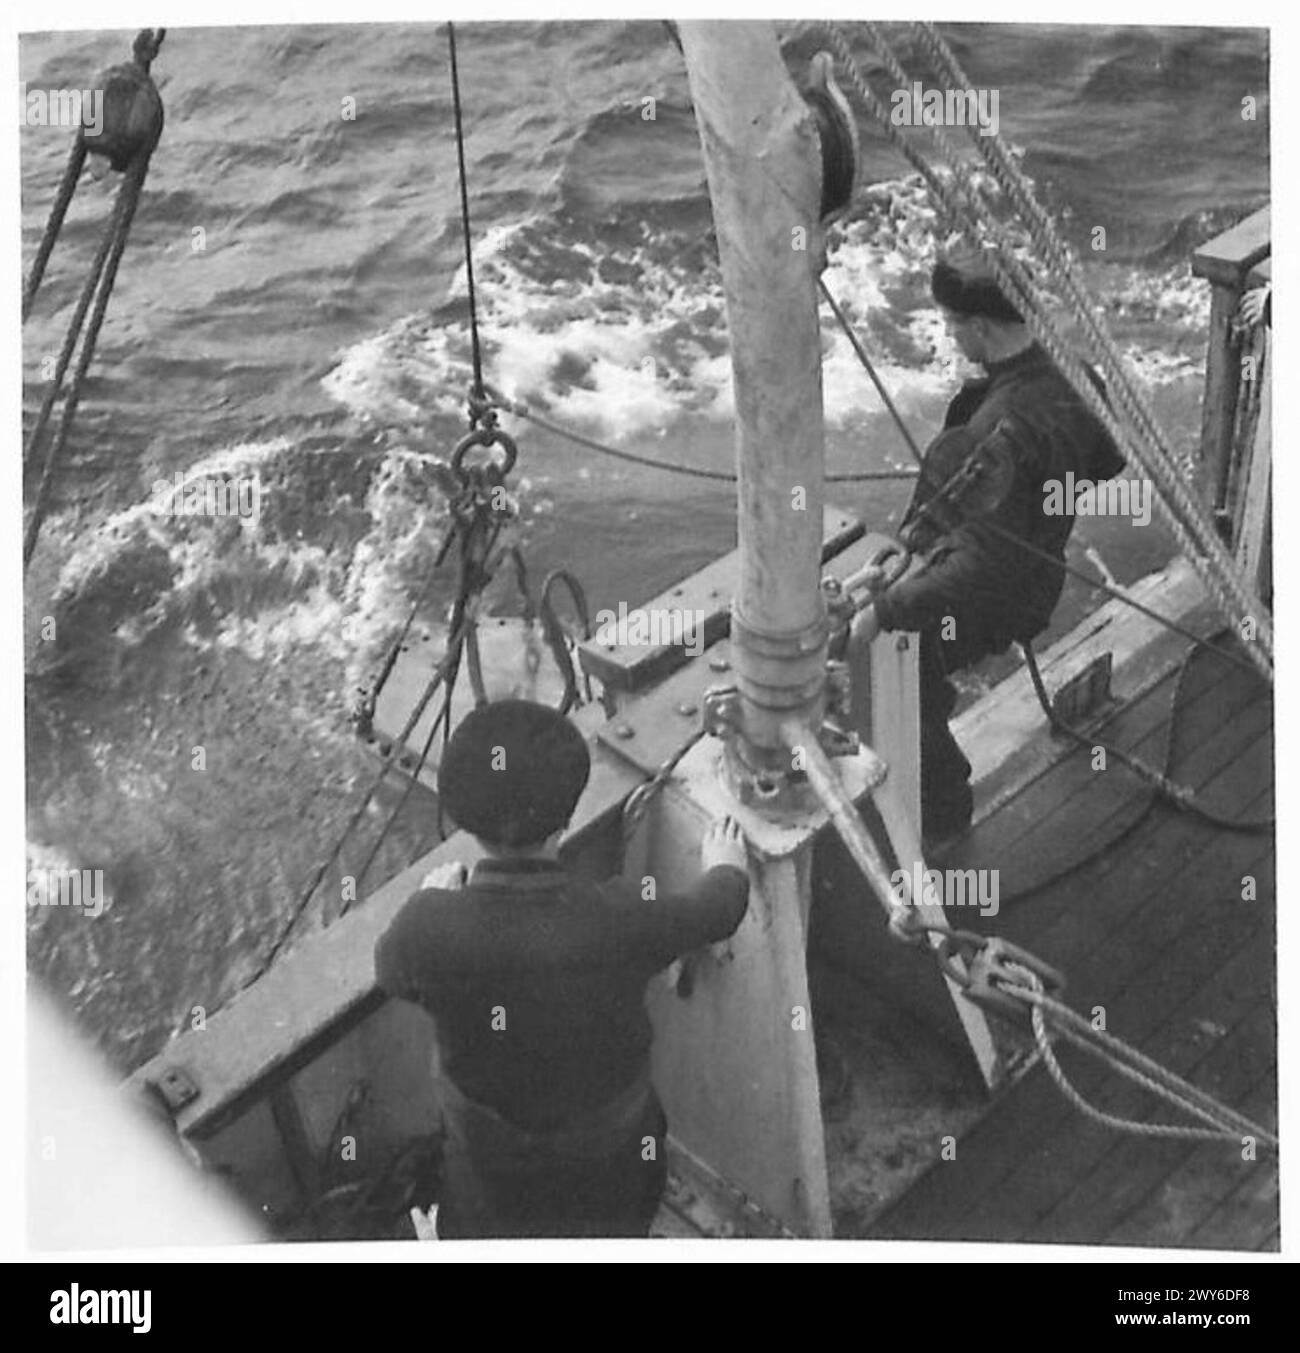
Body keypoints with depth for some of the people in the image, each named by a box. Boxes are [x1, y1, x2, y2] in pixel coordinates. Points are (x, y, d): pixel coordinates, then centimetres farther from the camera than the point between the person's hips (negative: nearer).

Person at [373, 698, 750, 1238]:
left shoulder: (429, 929, -33)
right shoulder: (623, 920, -33)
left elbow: (391, 969, -6)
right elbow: (714, 911, -9)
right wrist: (725, 869, 14)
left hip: (490, 1168, 0)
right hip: (611, 1159, 0)